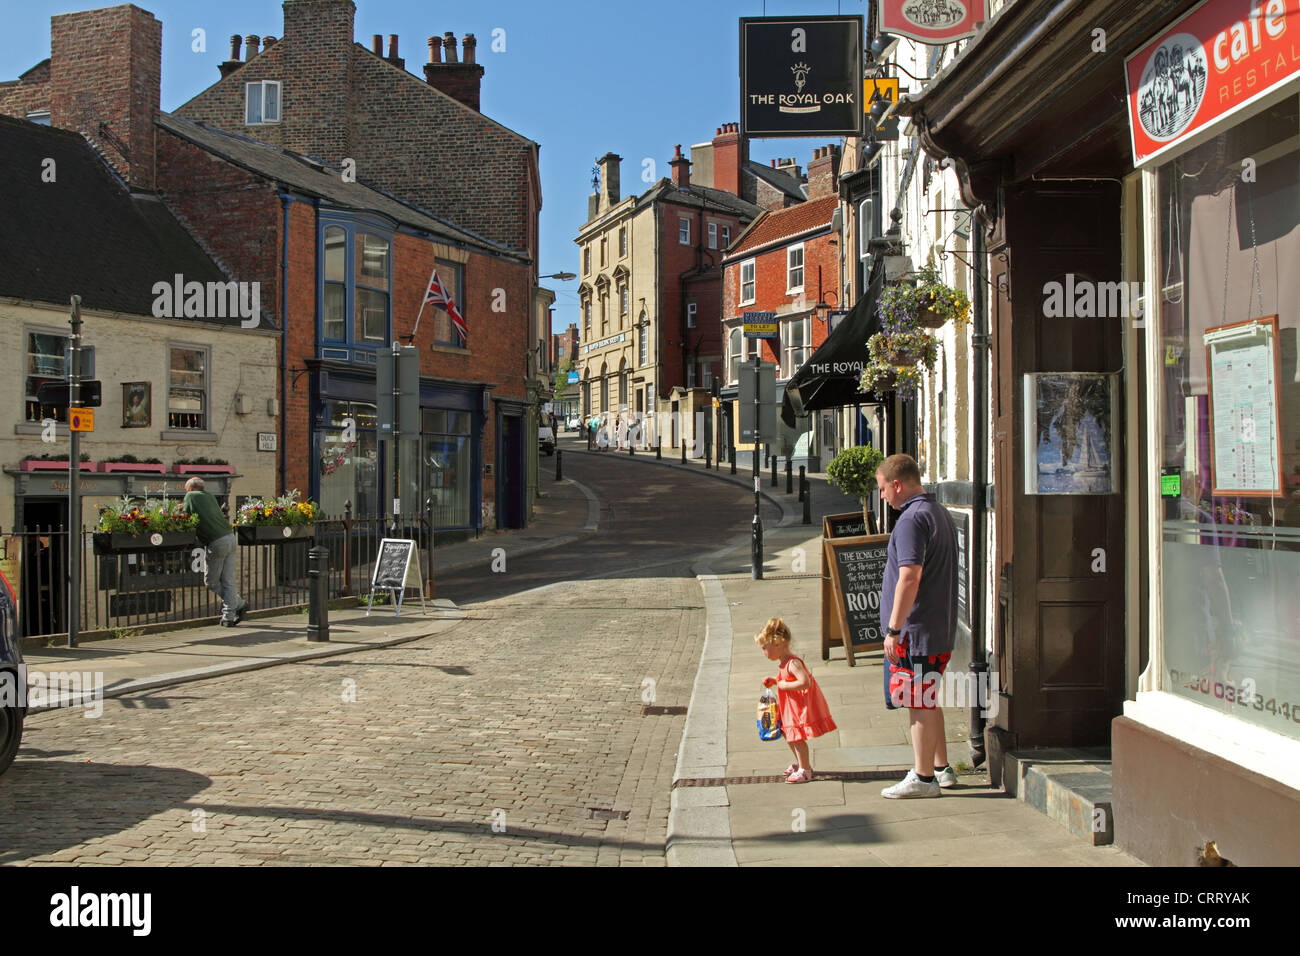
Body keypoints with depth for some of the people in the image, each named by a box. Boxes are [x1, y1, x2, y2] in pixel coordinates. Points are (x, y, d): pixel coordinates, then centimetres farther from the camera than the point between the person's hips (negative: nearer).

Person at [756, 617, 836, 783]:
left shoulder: (793, 663, -25)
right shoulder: (783, 663, 7)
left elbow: (805, 682, -36)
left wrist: (785, 685, -27)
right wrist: (774, 681, 9)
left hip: (802, 706, -11)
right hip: (792, 707, 11)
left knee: (797, 737, -7)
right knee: (789, 735, 20)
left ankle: (804, 771, 3)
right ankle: (801, 763, 37)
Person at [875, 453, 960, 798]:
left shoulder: (912, 519, -17)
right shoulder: (941, 513, 15)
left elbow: (910, 578, -24)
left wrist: (893, 630, -20)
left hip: (916, 628, -10)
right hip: (940, 627, 10)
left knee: (920, 704, -2)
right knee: (928, 702, 18)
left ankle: (923, 777, 4)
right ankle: (941, 769, 25)